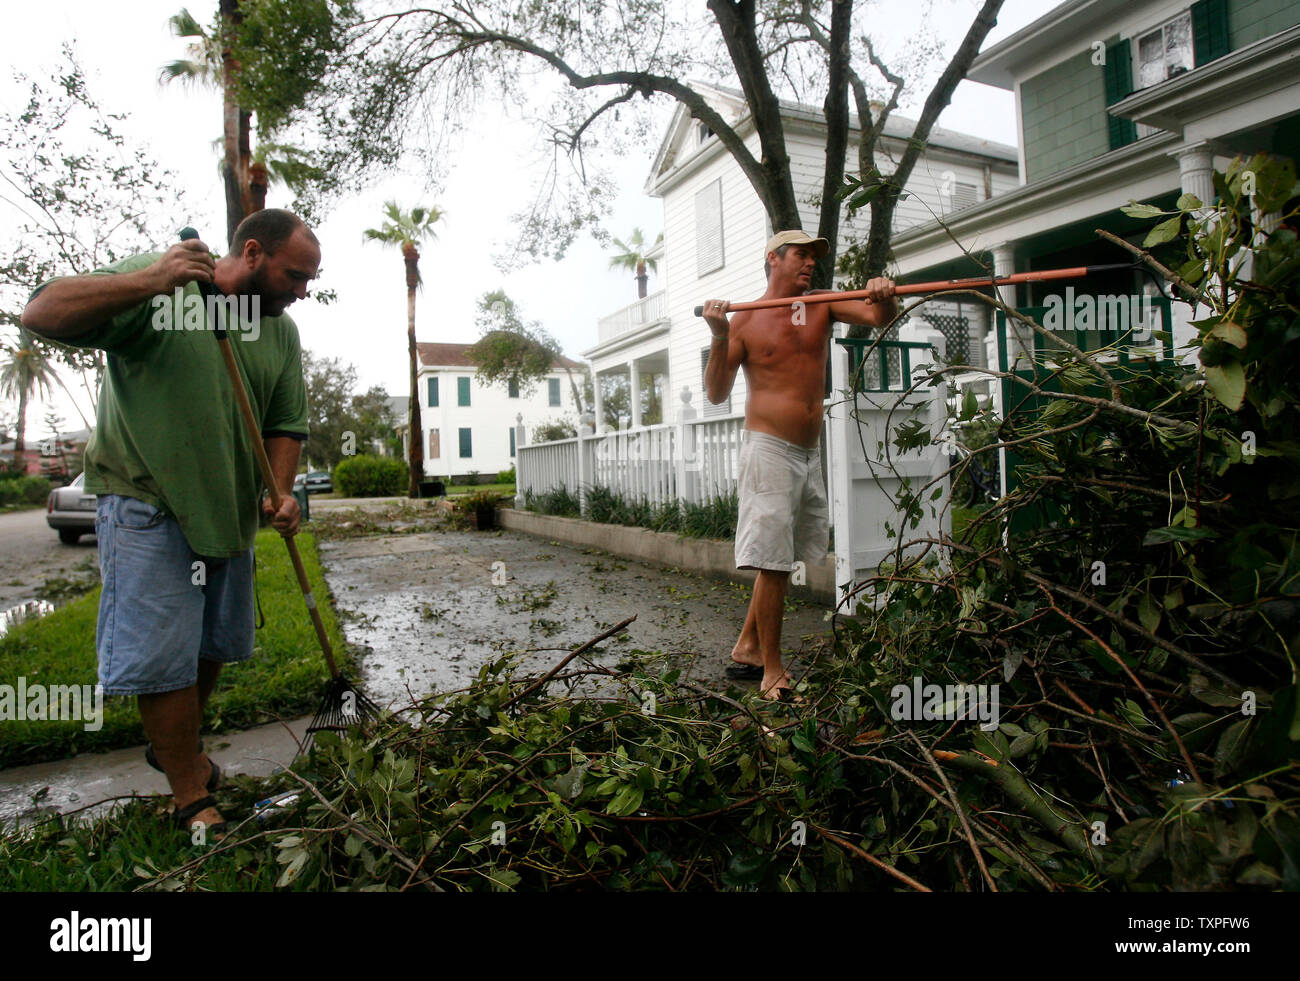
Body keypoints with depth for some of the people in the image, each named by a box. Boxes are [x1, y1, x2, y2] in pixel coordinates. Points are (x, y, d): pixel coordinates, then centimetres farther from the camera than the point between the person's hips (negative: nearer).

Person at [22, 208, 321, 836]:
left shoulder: (281, 331, 5)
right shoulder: (156, 284, -11)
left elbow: (285, 423, 8)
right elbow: (41, 315, -18)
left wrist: (281, 492, -7)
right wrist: (149, 282, -30)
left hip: (228, 511, 6)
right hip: (147, 506, -6)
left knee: (214, 646, 17)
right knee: (164, 657, -3)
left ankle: (175, 747, 42)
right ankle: (192, 800, 13)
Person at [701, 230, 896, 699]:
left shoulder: (822, 306, 10)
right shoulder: (745, 320, -1)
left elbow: (878, 317, -4)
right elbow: (717, 393, -3)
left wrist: (885, 298, -26)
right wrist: (719, 338, -16)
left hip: (810, 453, 6)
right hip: (769, 449, -6)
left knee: (783, 557, 13)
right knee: (772, 560, -6)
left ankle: (746, 647, 27)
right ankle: (772, 669, 6)